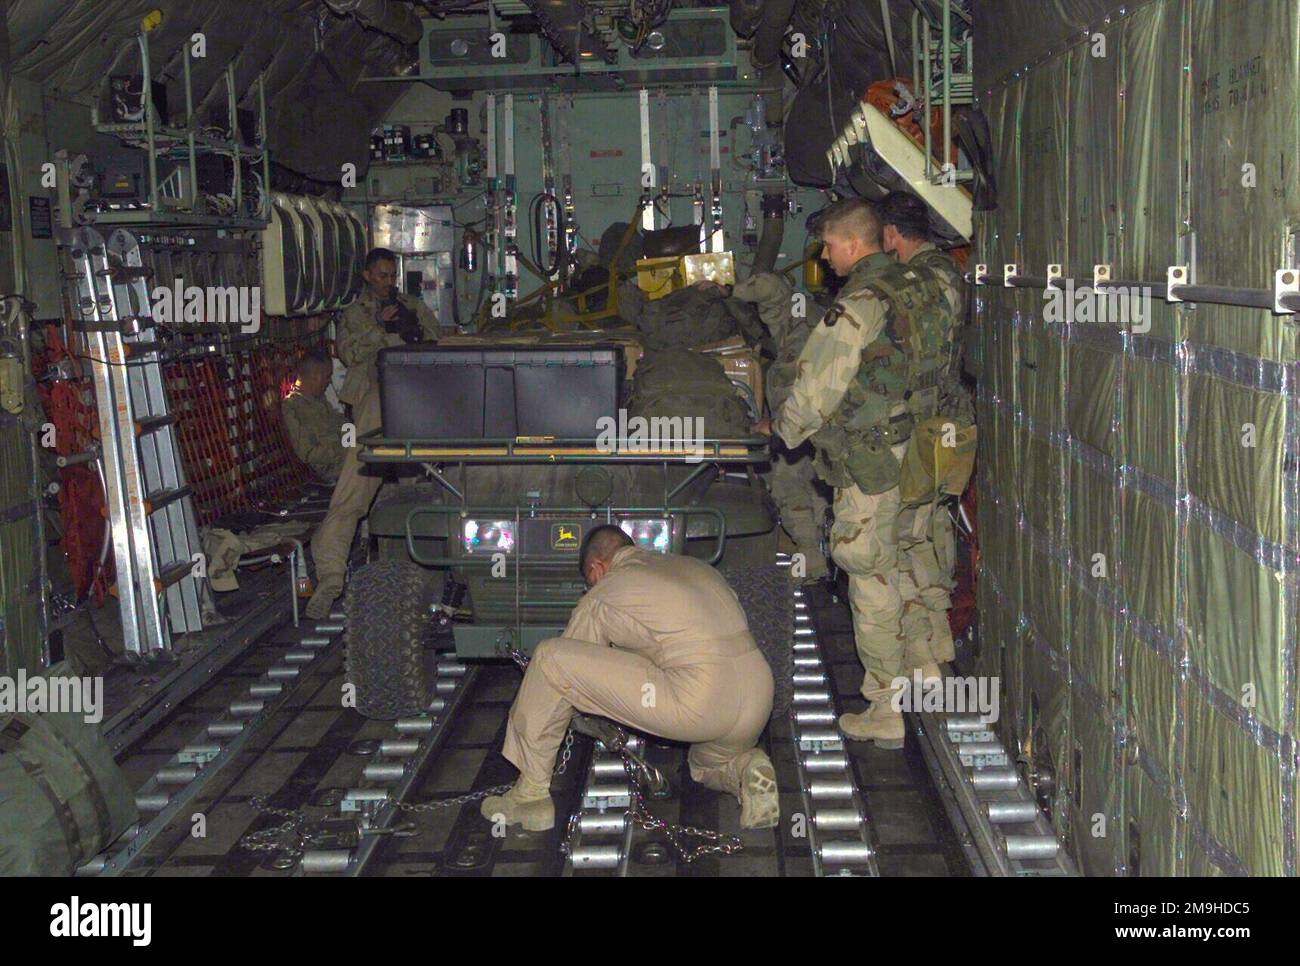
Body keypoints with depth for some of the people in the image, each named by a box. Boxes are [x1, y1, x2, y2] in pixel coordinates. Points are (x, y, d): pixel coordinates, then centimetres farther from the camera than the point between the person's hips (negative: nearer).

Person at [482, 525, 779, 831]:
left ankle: (530, 795, 6)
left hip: (699, 708, -7)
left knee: (549, 658, 0)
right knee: (707, 764, 42)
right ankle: (743, 768, 6)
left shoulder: (601, 597, 9)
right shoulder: (696, 566, 27)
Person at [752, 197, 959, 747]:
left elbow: (818, 386, -14)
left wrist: (782, 429, 4)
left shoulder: (858, 306, -18)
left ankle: (886, 712, 7)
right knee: (902, 568, 20)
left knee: (871, 580, 0)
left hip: (870, 464, -8)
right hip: (916, 455, 8)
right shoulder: (921, 289, 7)